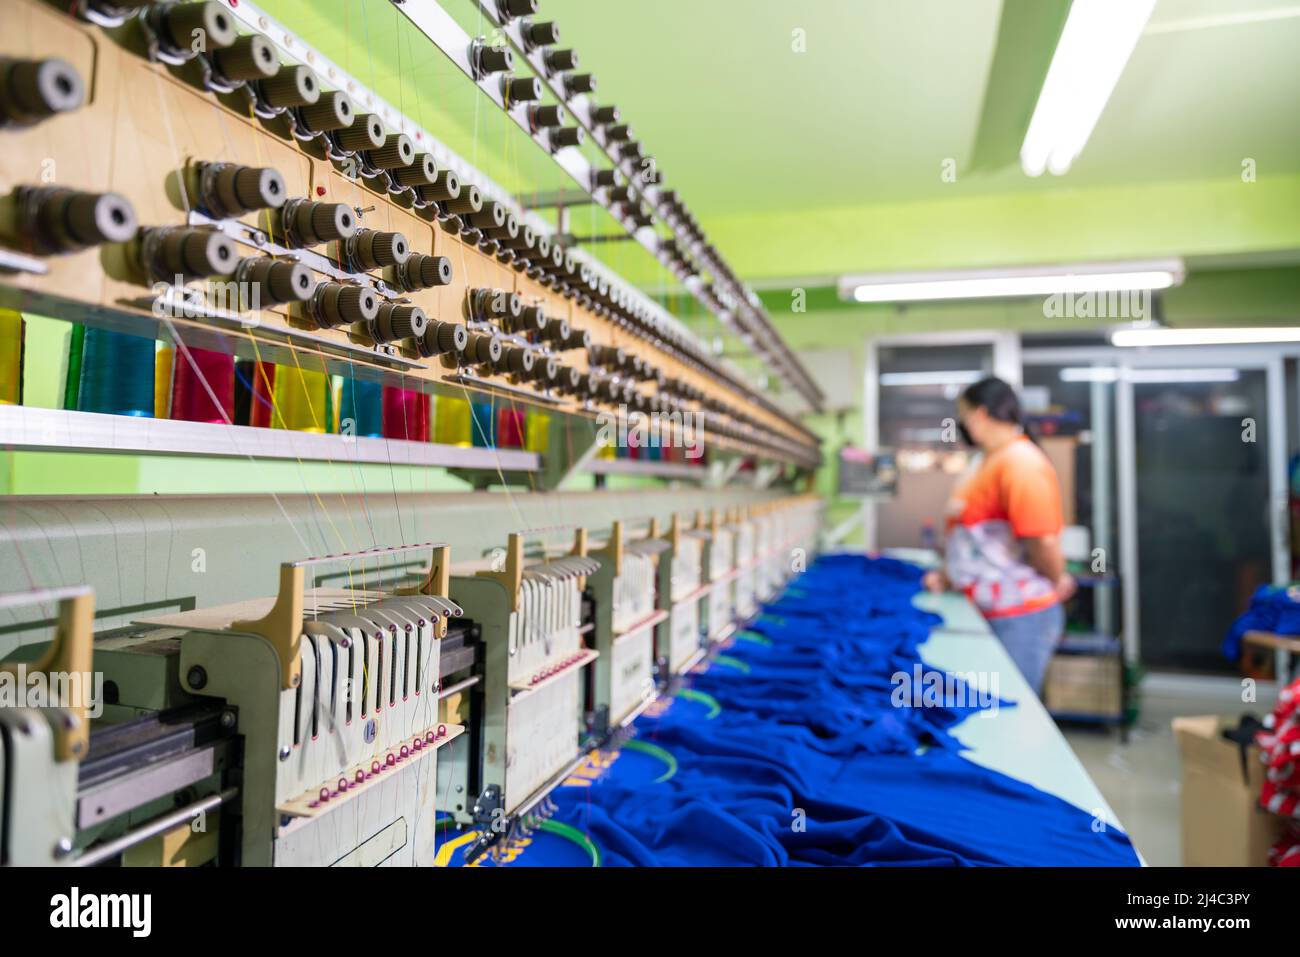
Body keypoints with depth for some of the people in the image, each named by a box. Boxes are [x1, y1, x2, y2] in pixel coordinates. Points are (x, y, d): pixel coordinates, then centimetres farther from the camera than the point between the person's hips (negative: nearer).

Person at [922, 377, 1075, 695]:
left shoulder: (1021, 463, -20)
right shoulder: (985, 460, 11)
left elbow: (1042, 540, -24)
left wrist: (1058, 582, -7)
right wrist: (949, 575, 12)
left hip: (1020, 619, -9)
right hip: (987, 614, 9)